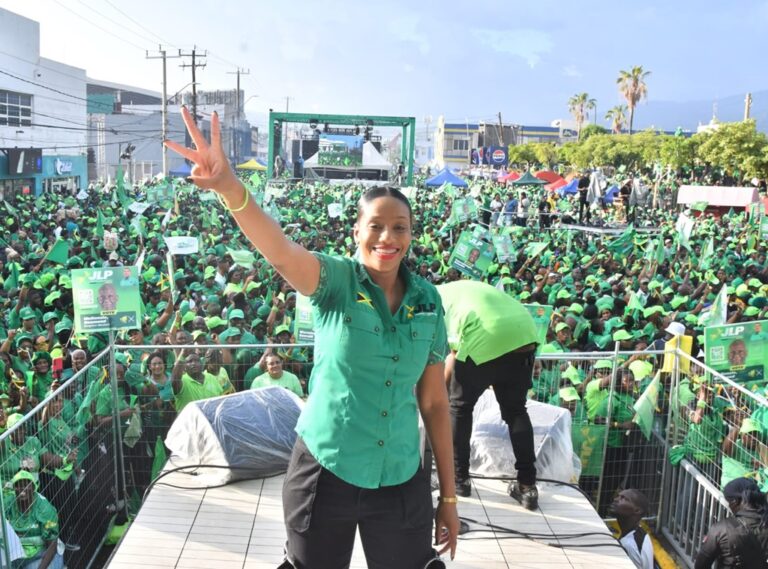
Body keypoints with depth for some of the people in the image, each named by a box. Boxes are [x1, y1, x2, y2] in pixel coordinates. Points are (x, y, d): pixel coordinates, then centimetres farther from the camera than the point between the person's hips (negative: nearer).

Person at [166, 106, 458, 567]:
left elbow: (434, 401, 5)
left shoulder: (427, 300, -1)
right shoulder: (336, 281, -11)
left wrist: (449, 495, 7)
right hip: (326, 473, -3)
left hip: (402, 482, 3)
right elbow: (280, 251, -33)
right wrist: (230, 188, -53)